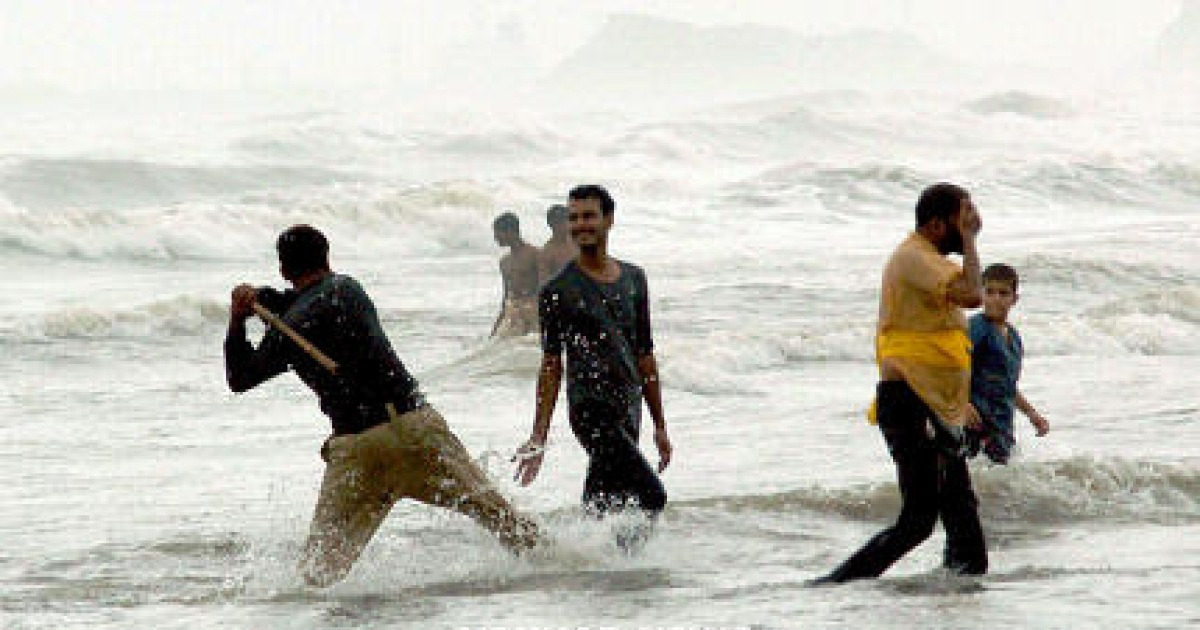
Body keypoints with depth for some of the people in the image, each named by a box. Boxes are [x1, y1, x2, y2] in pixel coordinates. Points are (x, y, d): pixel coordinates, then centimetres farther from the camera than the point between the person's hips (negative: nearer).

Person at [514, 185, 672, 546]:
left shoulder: (633, 279, 13)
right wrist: (538, 439, -5)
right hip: (591, 410, -6)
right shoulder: (558, 291, -2)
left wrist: (660, 426, 18)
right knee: (651, 496, -19)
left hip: (629, 410, 6)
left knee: (601, 511, 6)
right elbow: (551, 366, -1)